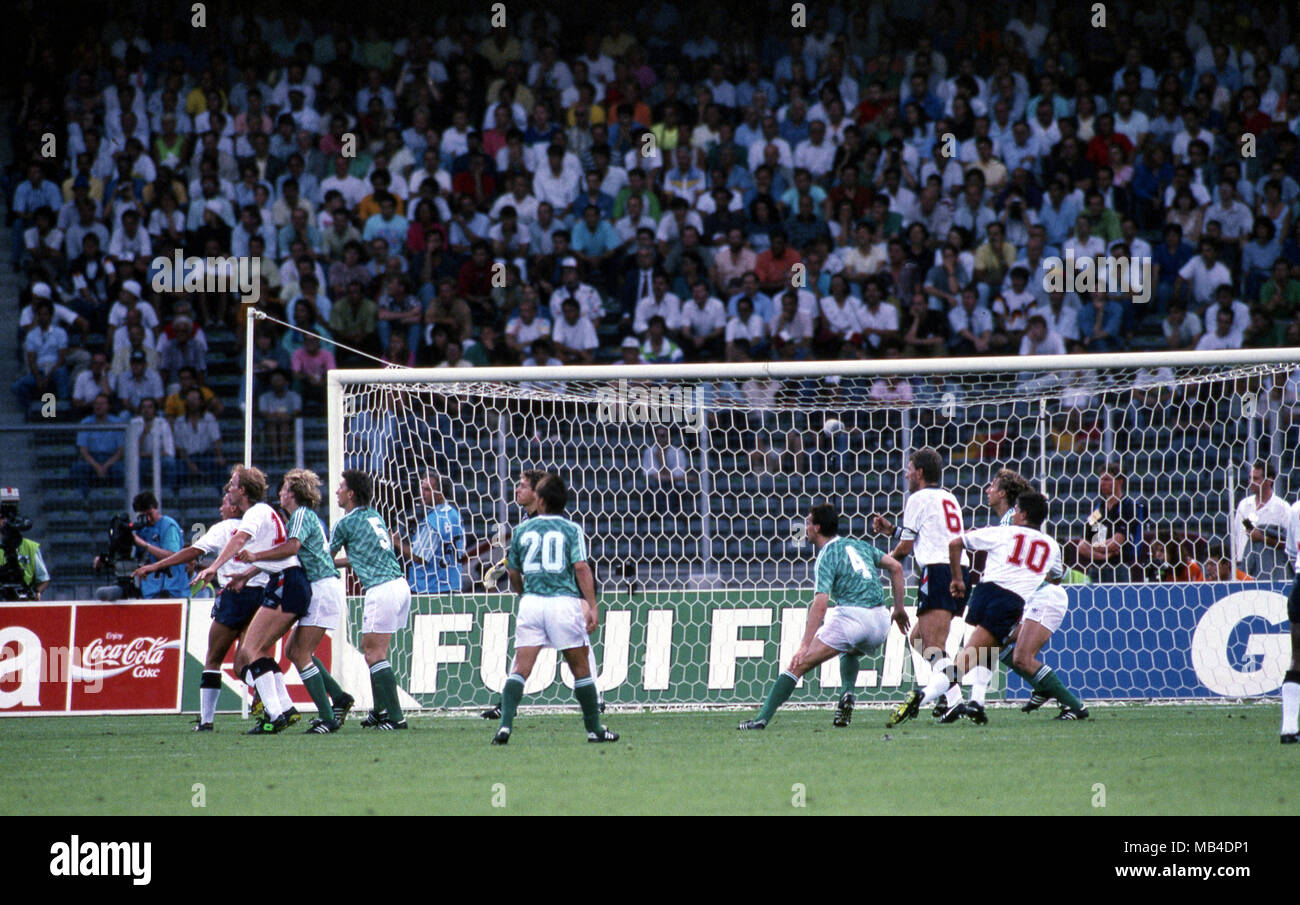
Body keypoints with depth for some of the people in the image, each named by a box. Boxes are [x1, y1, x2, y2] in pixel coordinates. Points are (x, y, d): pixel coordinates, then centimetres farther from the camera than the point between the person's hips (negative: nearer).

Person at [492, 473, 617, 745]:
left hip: (531, 601, 2)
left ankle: (505, 724, -16)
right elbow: (581, 568, -8)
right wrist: (592, 606, -7)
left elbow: (513, 572, 17)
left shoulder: (522, 529, 10)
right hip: (564, 600, -2)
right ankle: (594, 729, 15)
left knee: (520, 667, -2)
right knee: (580, 667, 9)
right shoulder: (571, 529, 3)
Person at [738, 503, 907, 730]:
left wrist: (805, 645, -19)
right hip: (880, 621, 7)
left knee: (798, 665, -5)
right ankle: (847, 692, 8)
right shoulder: (857, 545, 19)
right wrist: (899, 608, 22)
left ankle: (763, 718, -15)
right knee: (850, 653, 38)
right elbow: (896, 567, 17)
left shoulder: (826, 558, -2)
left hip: (850, 616, -7)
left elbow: (820, 604, -14)